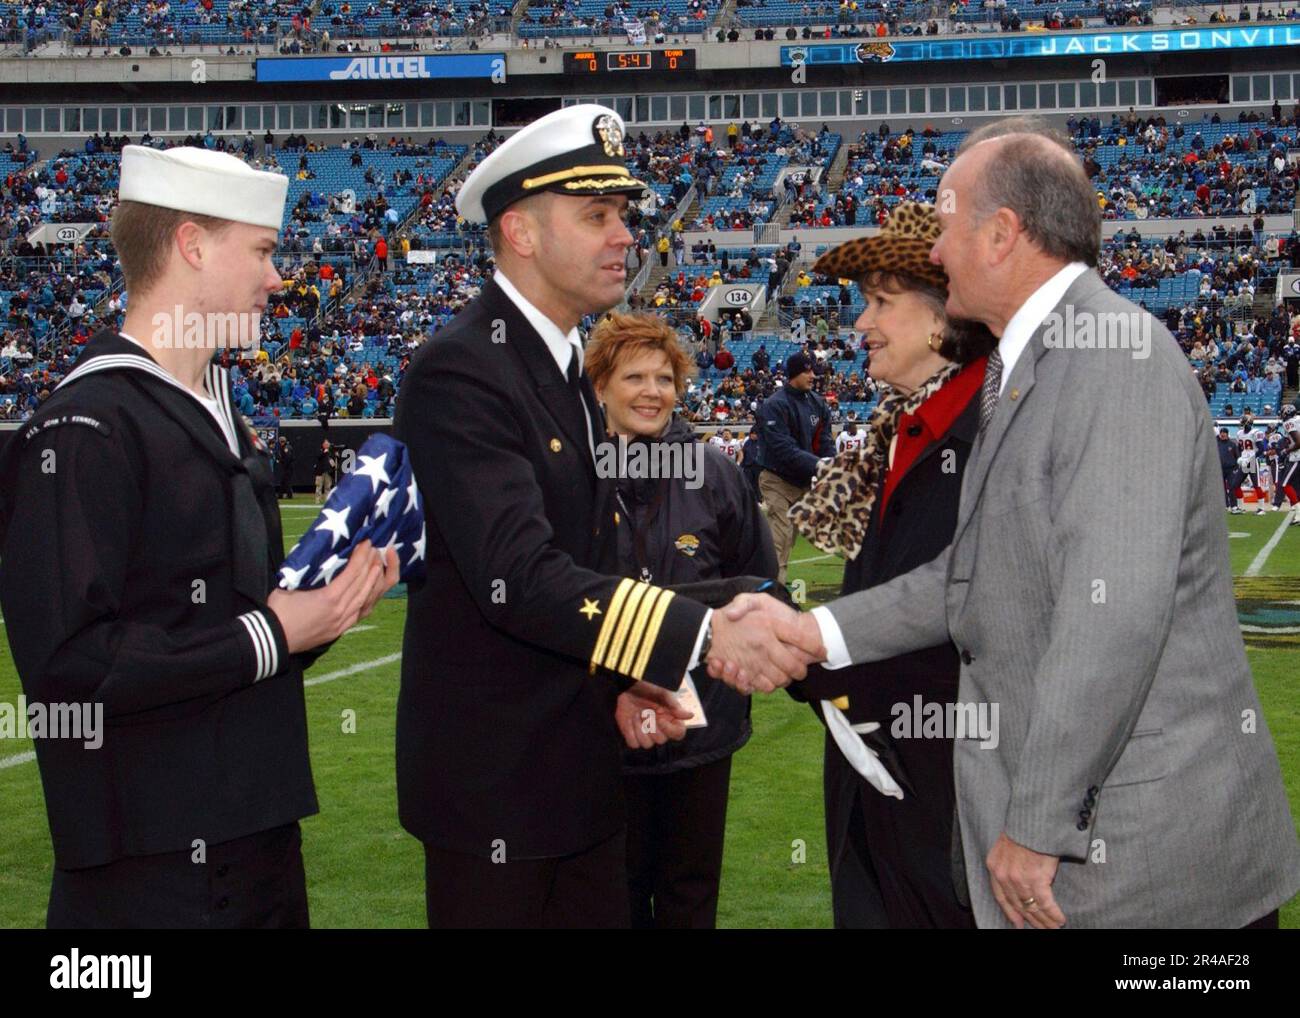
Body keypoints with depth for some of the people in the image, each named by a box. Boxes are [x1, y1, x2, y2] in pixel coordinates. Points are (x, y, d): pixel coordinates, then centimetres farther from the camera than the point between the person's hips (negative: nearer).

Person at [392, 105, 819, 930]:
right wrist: (705, 636, -34)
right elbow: (517, 575, -29)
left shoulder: (569, 373, 12)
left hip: (583, 762, 9)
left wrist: (627, 677, 2)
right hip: (493, 770, -9)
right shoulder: (460, 373, -18)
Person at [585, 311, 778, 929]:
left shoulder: (714, 472, -1)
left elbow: (759, 583, 9)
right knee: (619, 886, 13)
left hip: (703, 721, 1)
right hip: (606, 729, -1)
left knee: (691, 889, 13)